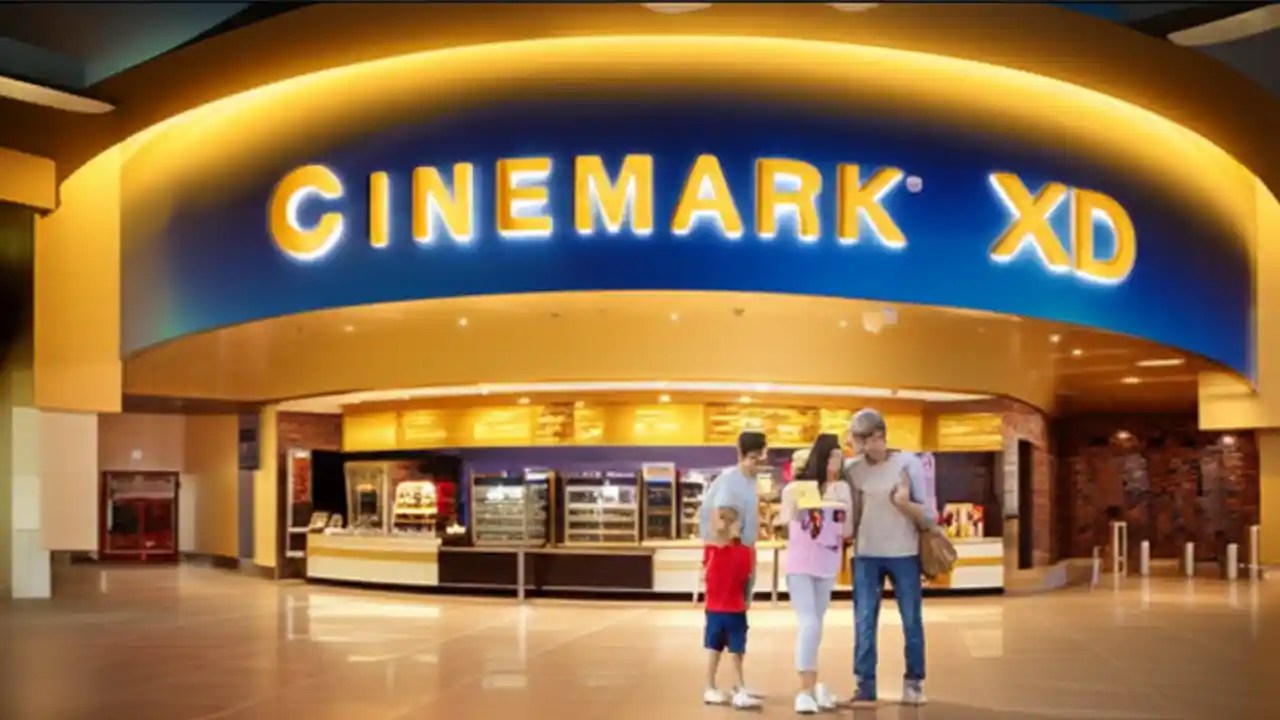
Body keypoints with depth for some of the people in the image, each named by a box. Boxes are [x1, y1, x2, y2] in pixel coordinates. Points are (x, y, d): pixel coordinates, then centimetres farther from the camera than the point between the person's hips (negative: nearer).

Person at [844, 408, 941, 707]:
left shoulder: (907, 463, -4)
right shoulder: (852, 470, 2)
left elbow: (926, 512, -4)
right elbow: (849, 513, 7)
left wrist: (905, 504, -21)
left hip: (904, 554, -1)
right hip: (866, 555, 1)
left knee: (912, 620, 5)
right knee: (864, 621, -1)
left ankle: (914, 682, 18)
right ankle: (865, 686, 3)